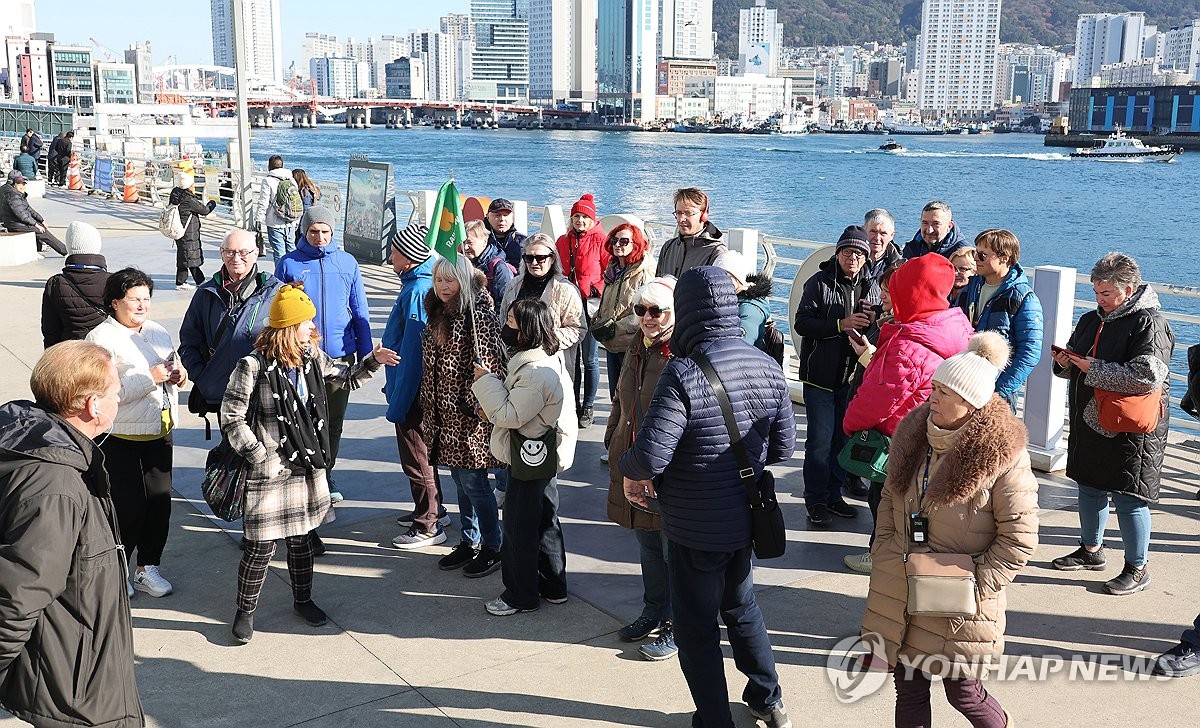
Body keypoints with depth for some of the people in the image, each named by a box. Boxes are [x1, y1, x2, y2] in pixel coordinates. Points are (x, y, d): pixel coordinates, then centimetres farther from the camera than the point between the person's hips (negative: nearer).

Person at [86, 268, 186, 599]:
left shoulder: (158, 332, 10)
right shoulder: (101, 339, -13)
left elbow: (173, 369, 23)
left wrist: (178, 375, 0)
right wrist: (150, 377, -25)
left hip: (160, 434, 7)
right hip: (120, 439, -7)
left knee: (160, 502, 10)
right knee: (128, 507, -1)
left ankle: (147, 568, 26)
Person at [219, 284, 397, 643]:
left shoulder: (312, 357, 4)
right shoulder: (253, 367, -16)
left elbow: (346, 377, 22)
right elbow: (232, 418, -12)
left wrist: (372, 361, 6)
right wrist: (260, 457, -14)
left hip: (307, 469, 6)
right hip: (269, 474, -6)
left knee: (301, 538, 19)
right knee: (261, 546, 1)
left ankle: (303, 600, 36)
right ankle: (245, 611, 21)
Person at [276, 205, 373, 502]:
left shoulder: (347, 262, 1)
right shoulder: (289, 264, -3)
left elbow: (360, 312, 6)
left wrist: (365, 355, 4)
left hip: (340, 355, 2)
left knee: (334, 420, 13)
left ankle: (325, 473, 30)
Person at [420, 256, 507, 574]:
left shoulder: (478, 314, -14)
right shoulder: (438, 314, 11)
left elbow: (488, 363, -18)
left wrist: (480, 403, -22)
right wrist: (429, 409, 19)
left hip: (470, 415, -8)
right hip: (446, 414, 8)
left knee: (473, 481, -2)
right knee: (460, 479, 16)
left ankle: (492, 548, 13)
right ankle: (469, 541, 29)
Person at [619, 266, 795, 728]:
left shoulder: (683, 374, -25)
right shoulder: (767, 367, -5)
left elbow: (650, 456, -29)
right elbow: (783, 446, 2)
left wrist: (630, 470, -7)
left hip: (695, 528, -7)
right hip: (746, 517, 7)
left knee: (697, 629, 12)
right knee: (741, 606, 28)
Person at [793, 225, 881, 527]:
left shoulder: (871, 286, 8)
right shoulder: (819, 283, -6)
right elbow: (802, 323, -14)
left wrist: (873, 320, -10)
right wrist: (841, 324, -23)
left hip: (853, 376, 5)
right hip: (821, 375, -5)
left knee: (844, 438, 13)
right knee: (820, 440, -2)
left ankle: (834, 494, 26)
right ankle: (816, 501, 9)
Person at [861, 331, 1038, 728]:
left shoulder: (1002, 453, -16)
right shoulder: (913, 432, 0)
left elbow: (1019, 539, -11)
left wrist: (974, 584, -14)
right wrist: (883, 552, 6)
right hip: (899, 588, 5)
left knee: (962, 691, 10)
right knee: (908, 683, 14)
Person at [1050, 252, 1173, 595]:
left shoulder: (1149, 323, -14)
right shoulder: (1091, 320, 12)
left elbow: (1147, 376, -26)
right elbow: (1074, 367, 23)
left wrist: (1094, 369, -22)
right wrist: (1065, 362, -1)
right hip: (1090, 422, 8)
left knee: (1128, 497, -1)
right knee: (1090, 487, 18)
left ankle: (1137, 568, 12)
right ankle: (1091, 550, 36)